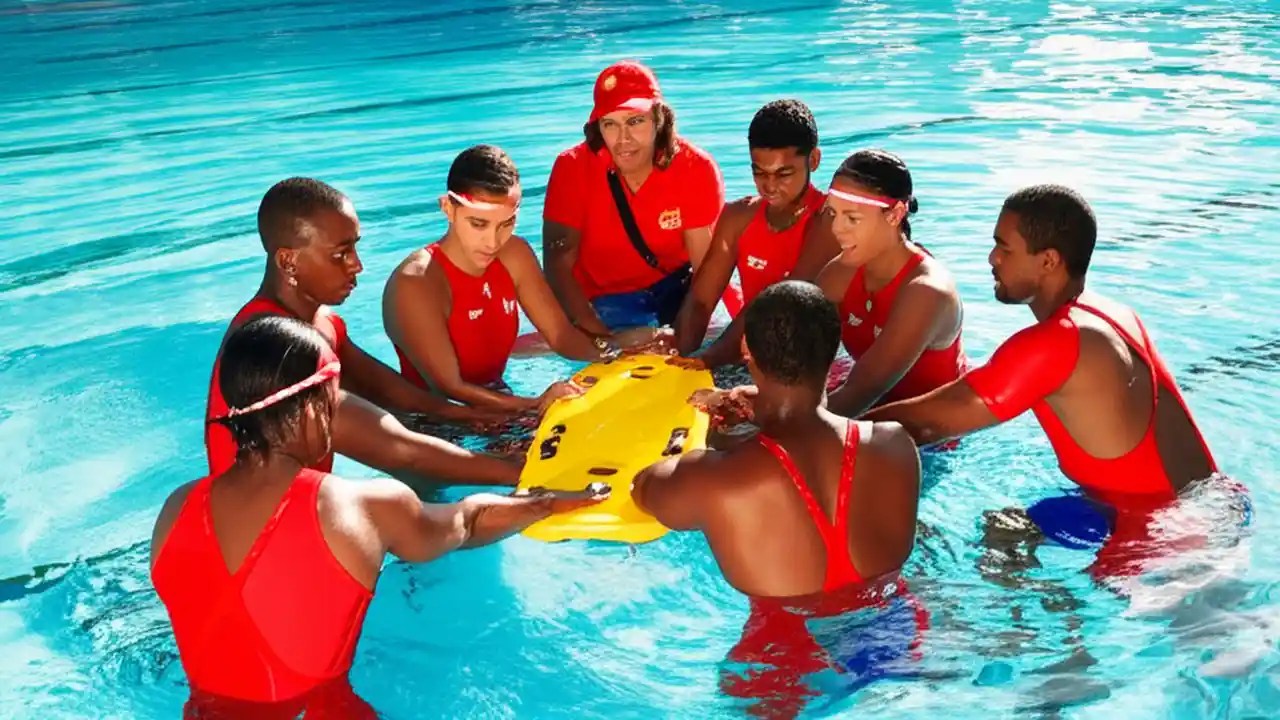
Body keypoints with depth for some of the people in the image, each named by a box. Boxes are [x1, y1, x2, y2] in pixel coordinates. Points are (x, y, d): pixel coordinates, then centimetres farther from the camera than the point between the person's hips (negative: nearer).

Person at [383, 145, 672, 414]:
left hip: (498, 402, 7)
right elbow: (449, 388, -24)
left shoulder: (514, 255, -3)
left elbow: (561, 335, 0)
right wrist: (535, 406, -33)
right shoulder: (415, 283, -23)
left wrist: (611, 347, -20)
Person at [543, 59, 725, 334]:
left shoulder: (696, 168, -16)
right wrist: (602, 338, -30)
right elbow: (559, 265, -18)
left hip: (676, 290, 1)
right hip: (600, 302, -1)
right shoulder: (573, 168, -17)